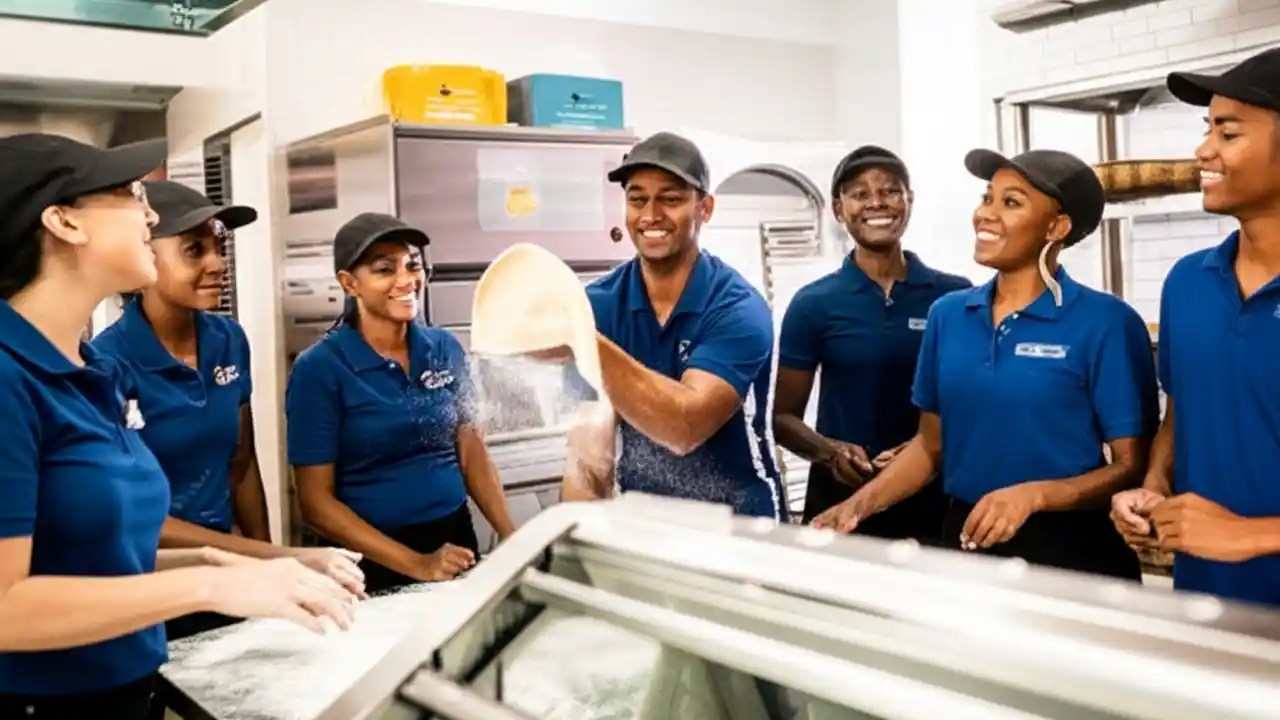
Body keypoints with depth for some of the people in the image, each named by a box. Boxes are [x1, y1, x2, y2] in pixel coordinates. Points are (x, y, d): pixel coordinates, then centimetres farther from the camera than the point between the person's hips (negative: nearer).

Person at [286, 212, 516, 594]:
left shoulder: (445, 348, 0)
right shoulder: (319, 369, -12)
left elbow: (471, 451, 6)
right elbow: (317, 502, -12)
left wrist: (511, 536, -6)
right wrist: (415, 564, -19)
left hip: (455, 540, 4)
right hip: (373, 563, -4)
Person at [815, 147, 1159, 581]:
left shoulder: (1105, 323, -10)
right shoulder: (947, 315, 3)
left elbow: (1132, 468, -9)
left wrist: (1035, 495, -24)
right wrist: (861, 504, -3)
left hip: (1070, 549, -4)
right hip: (965, 538, 4)